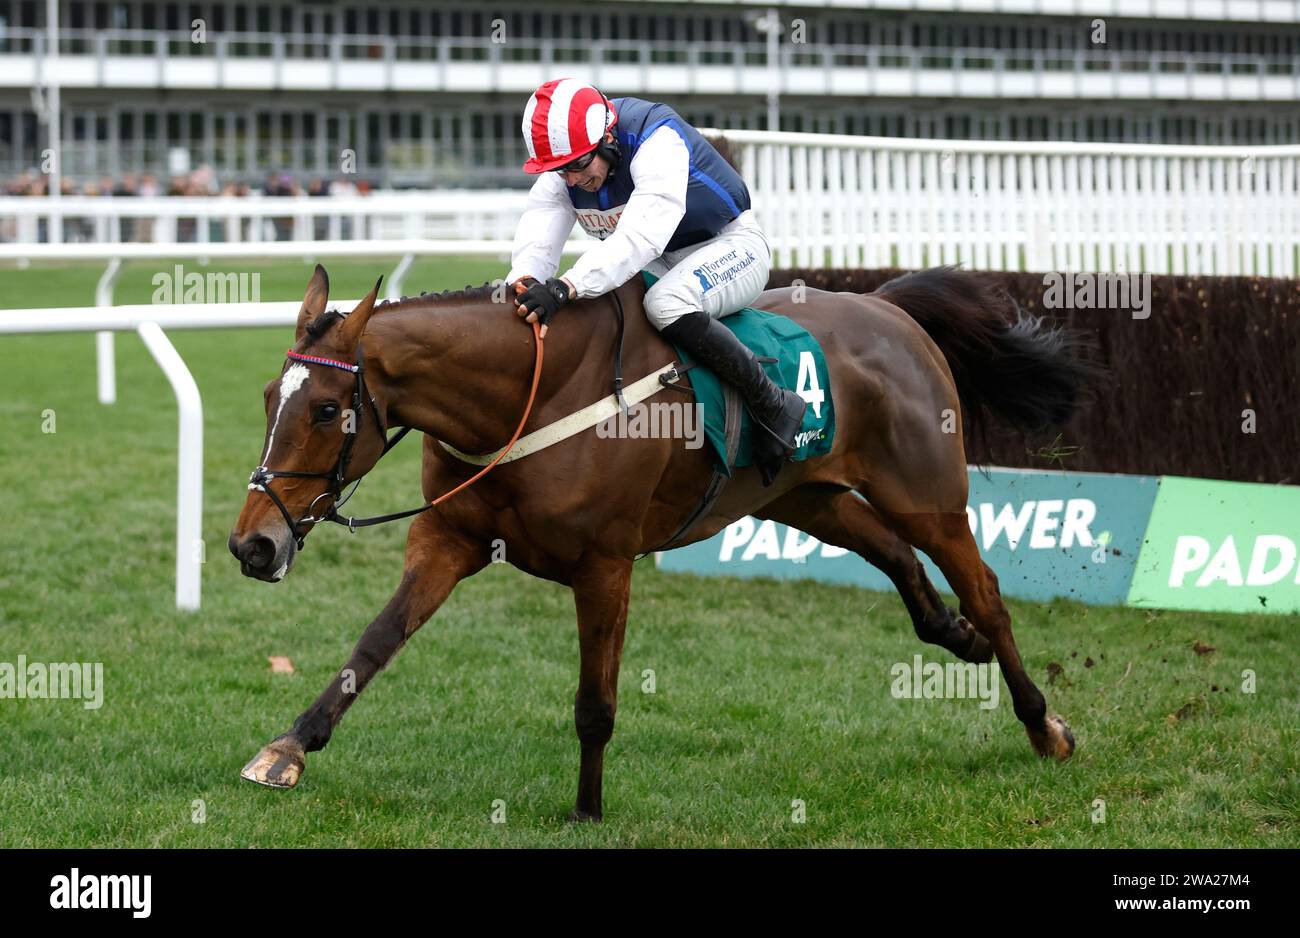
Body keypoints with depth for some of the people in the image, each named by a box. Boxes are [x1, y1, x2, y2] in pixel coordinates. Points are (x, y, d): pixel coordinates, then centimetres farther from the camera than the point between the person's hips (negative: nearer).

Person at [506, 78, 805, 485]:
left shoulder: (657, 142, -32)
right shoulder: (559, 176, -9)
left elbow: (640, 237, -45)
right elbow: (536, 241, -23)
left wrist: (566, 286, -58)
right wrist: (524, 283, -48)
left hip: (730, 244, -8)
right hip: (658, 264, 8)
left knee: (666, 303, -36)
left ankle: (773, 406, -24)